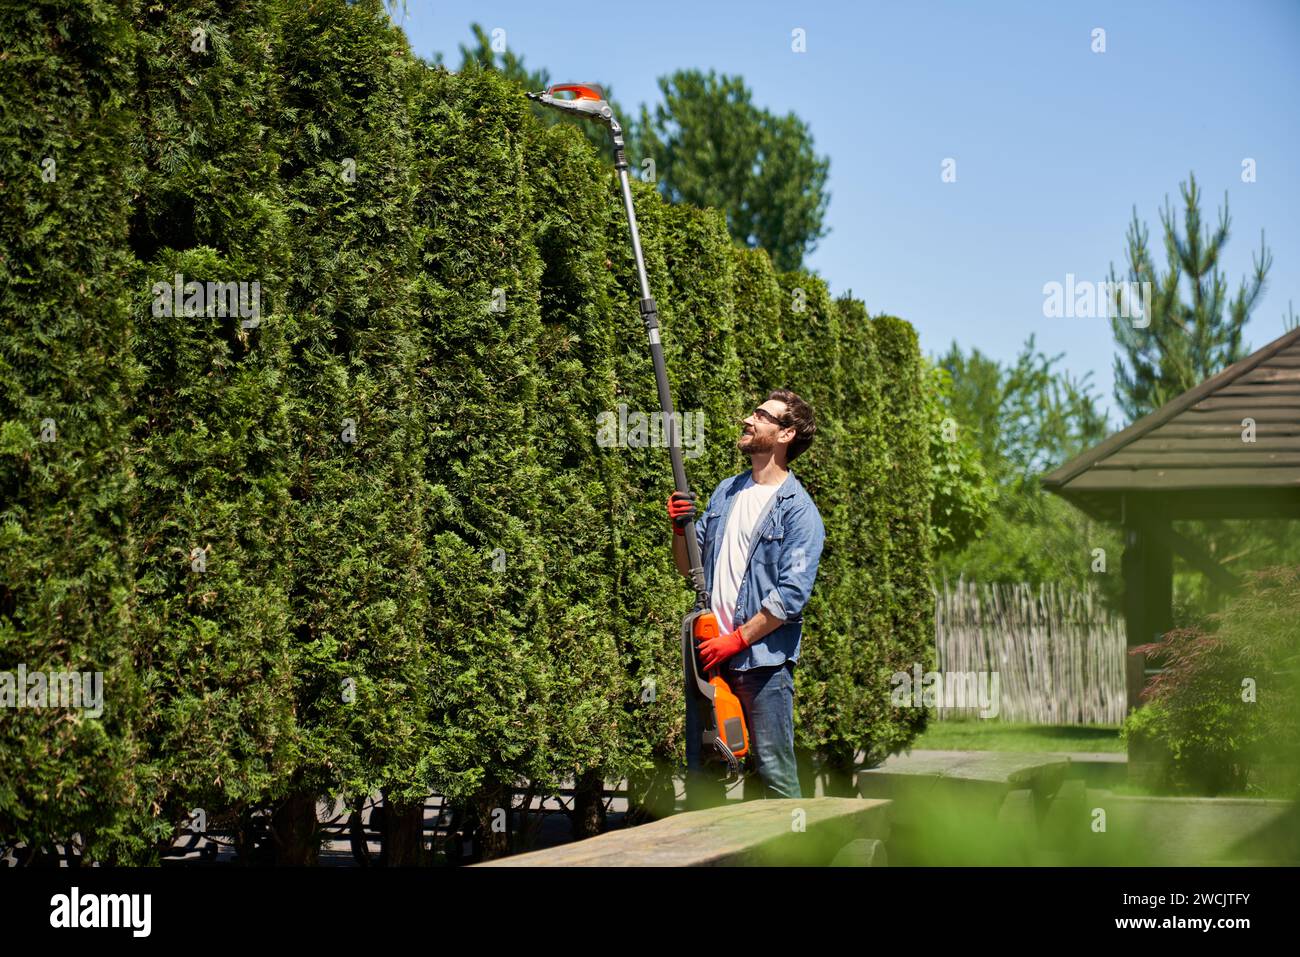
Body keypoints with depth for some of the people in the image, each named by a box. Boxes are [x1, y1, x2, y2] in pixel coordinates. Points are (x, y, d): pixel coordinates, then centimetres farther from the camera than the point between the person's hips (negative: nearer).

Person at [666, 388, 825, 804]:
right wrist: (680, 528, 1)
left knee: (774, 772, -6)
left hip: (762, 659, -7)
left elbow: (791, 594, -14)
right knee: (700, 771, 12)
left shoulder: (799, 511, -6)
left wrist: (737, 640, -15)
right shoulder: (726, 492, 16)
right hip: (709, 653, 7)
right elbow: (689, 566, 20)